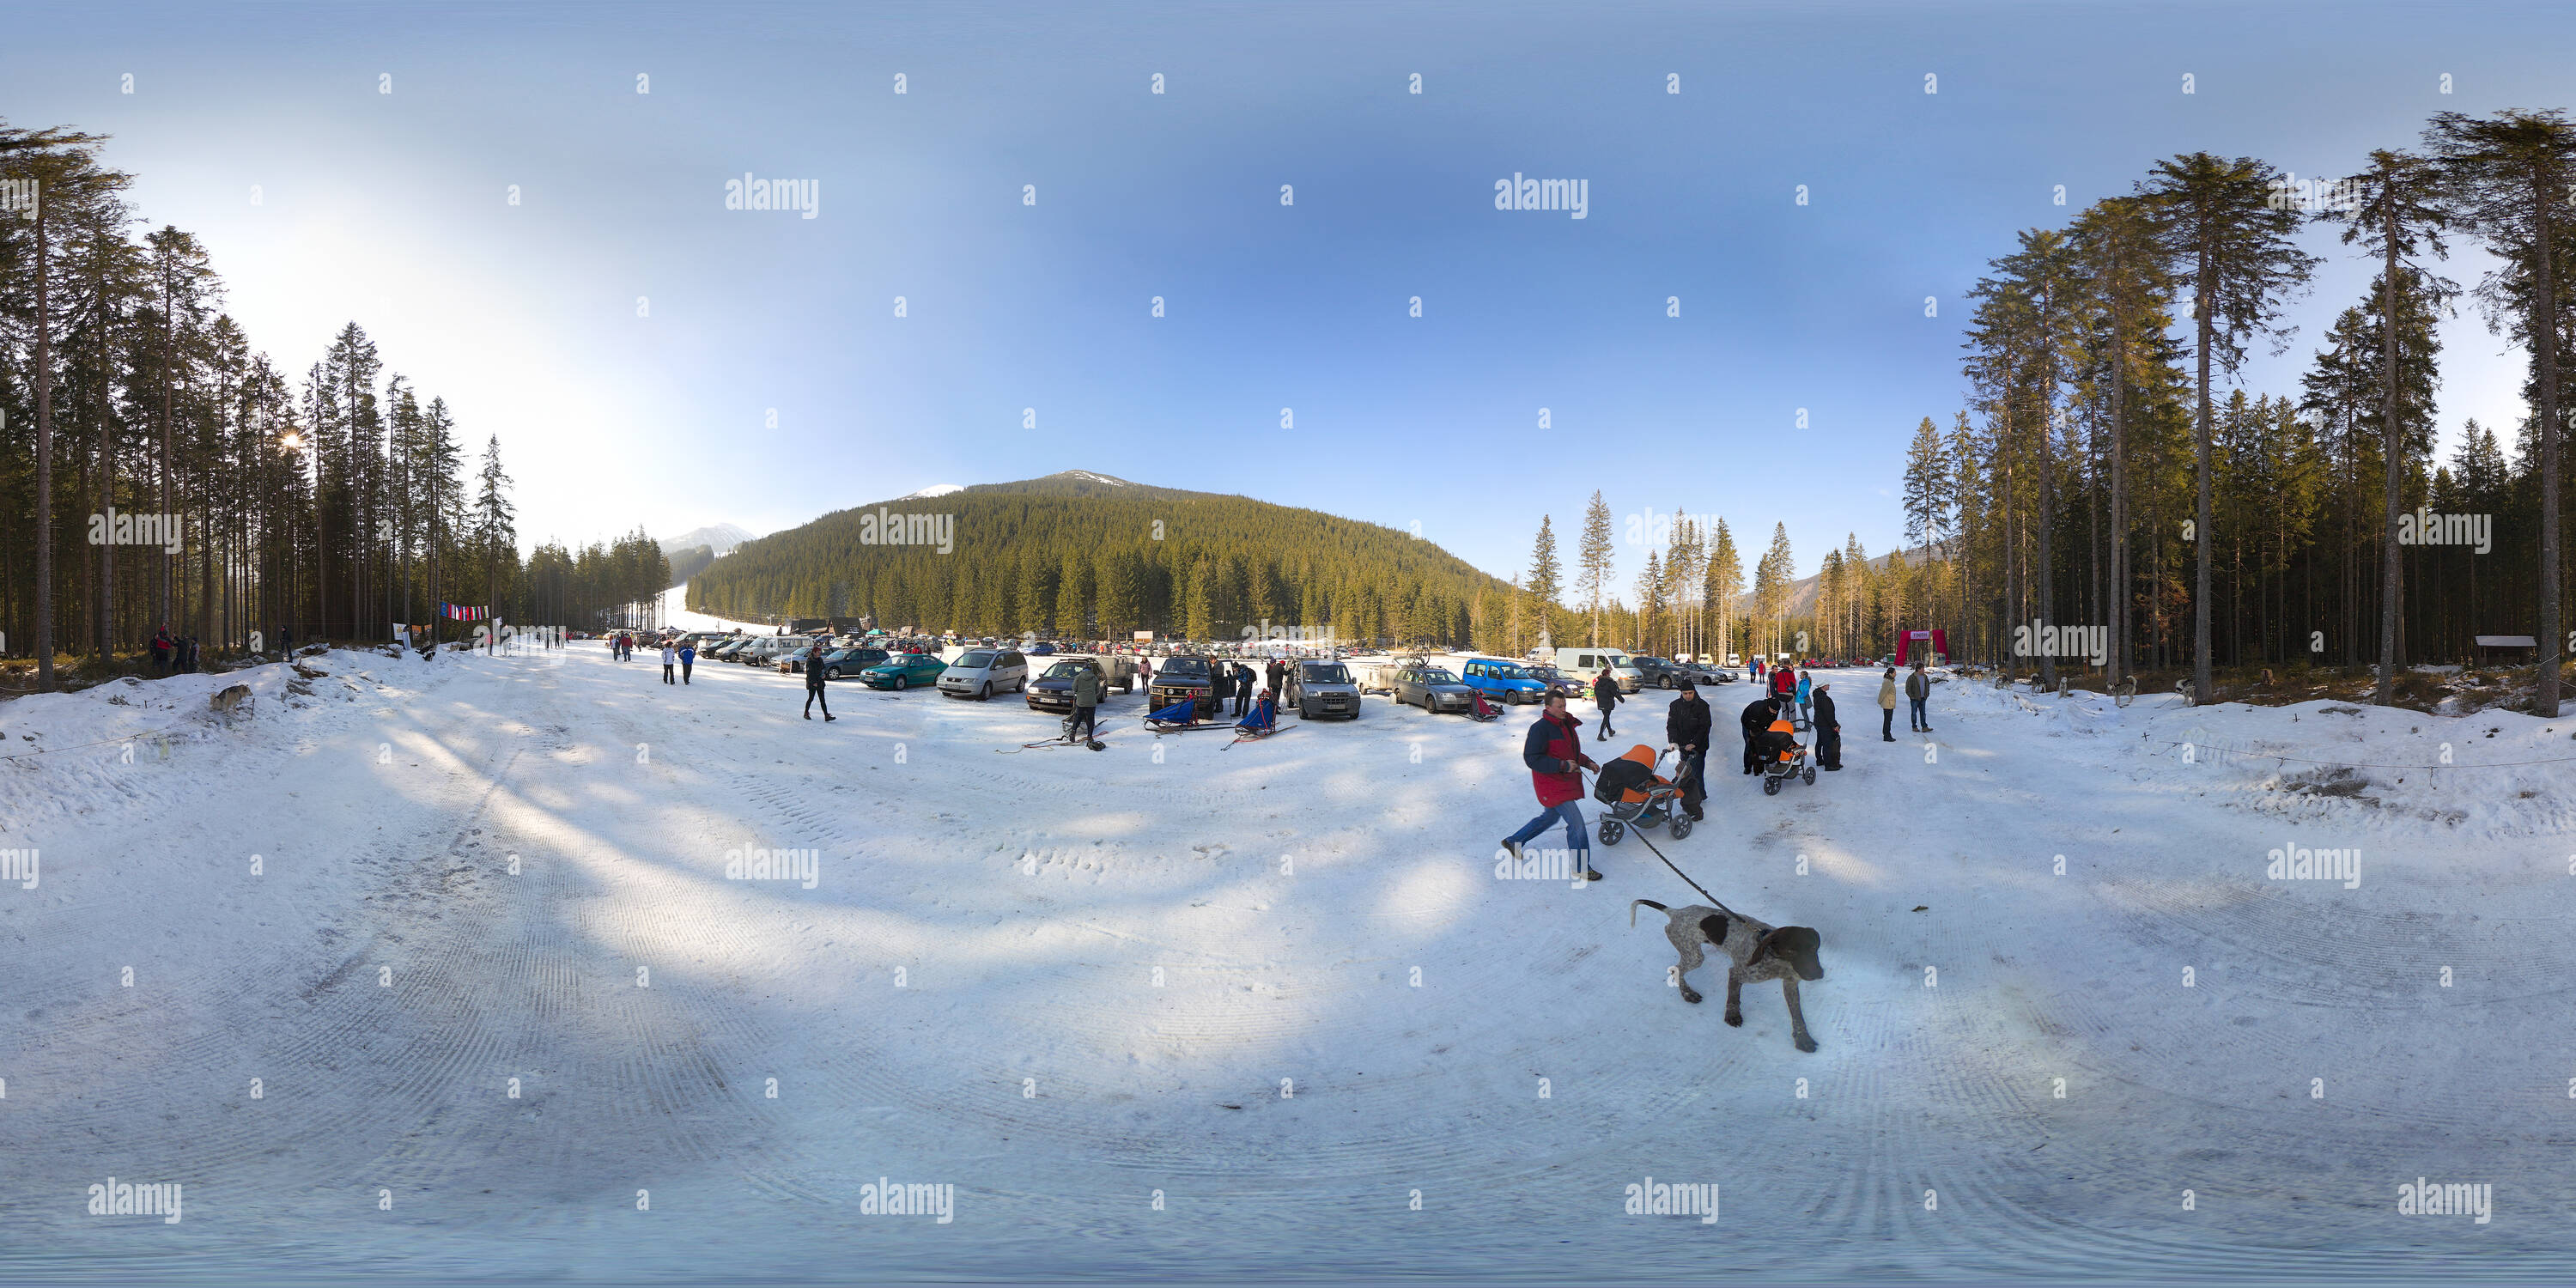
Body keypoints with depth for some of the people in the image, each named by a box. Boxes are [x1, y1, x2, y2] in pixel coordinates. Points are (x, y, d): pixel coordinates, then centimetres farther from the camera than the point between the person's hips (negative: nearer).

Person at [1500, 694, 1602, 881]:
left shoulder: (1566, 725, 9)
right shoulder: (1540, 728, -20)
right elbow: (1531, 759, -25)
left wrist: (1587, 762, 9)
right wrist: (1562, 765, -27)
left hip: (1566, 781, 10)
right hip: (1551, 784, -10)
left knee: (1550, 817, 25)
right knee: (1576, 822, -11)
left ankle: (1513, 842, 40)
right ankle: (1582, 867, 2)